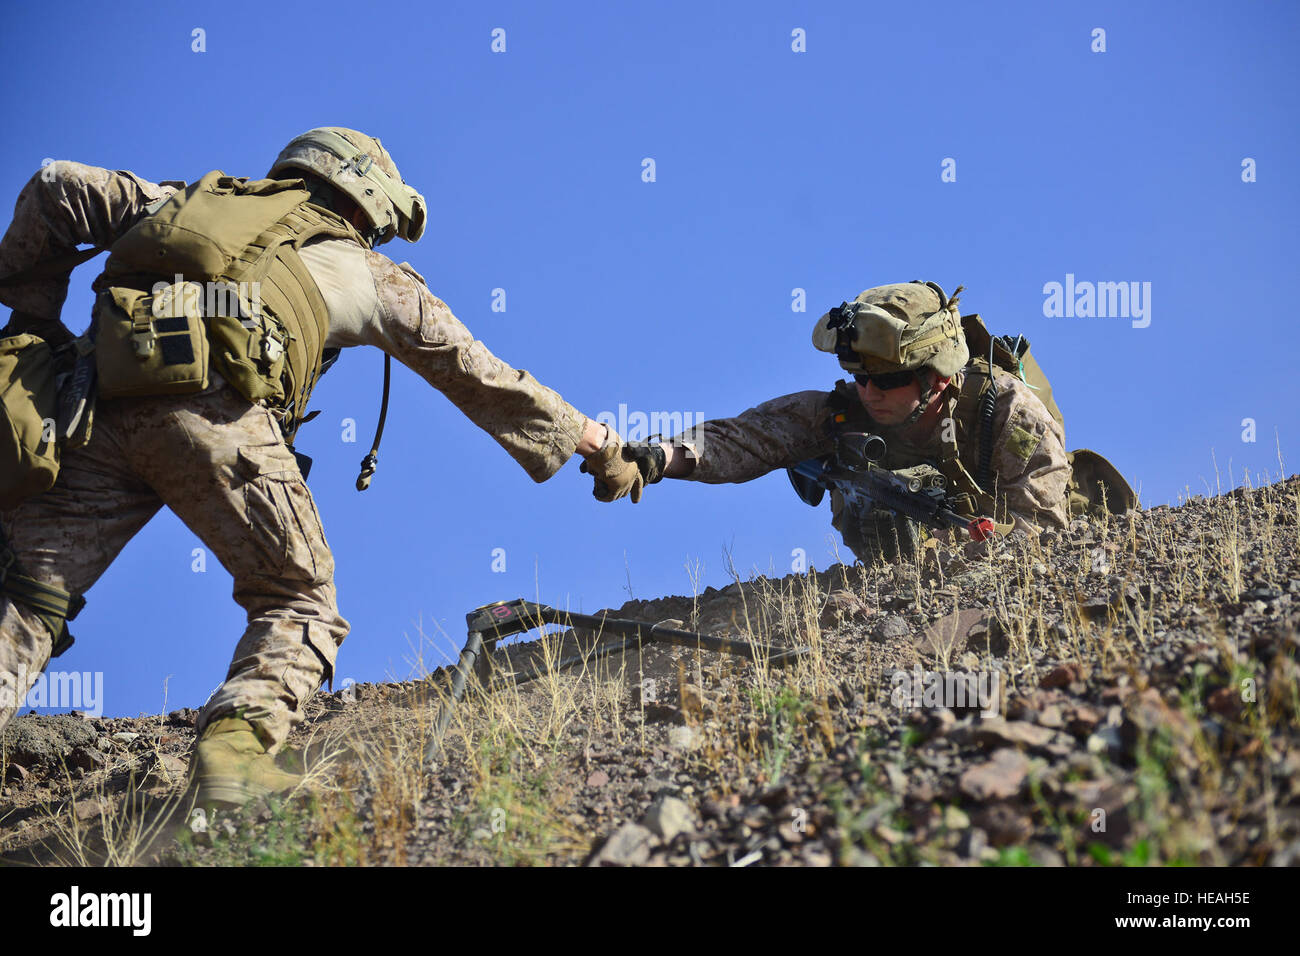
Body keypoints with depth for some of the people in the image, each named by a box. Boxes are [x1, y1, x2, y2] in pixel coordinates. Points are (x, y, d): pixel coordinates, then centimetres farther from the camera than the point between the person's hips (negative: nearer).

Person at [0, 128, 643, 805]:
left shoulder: (189, 200, 36)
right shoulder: (366, 272, 27)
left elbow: (60, 189, 27)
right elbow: (481, 376, 31)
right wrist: (593, 443, 39)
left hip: (101, 397, 4)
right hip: (211, 407, -3)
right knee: (299, 607, 12)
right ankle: (234, 748, -13)